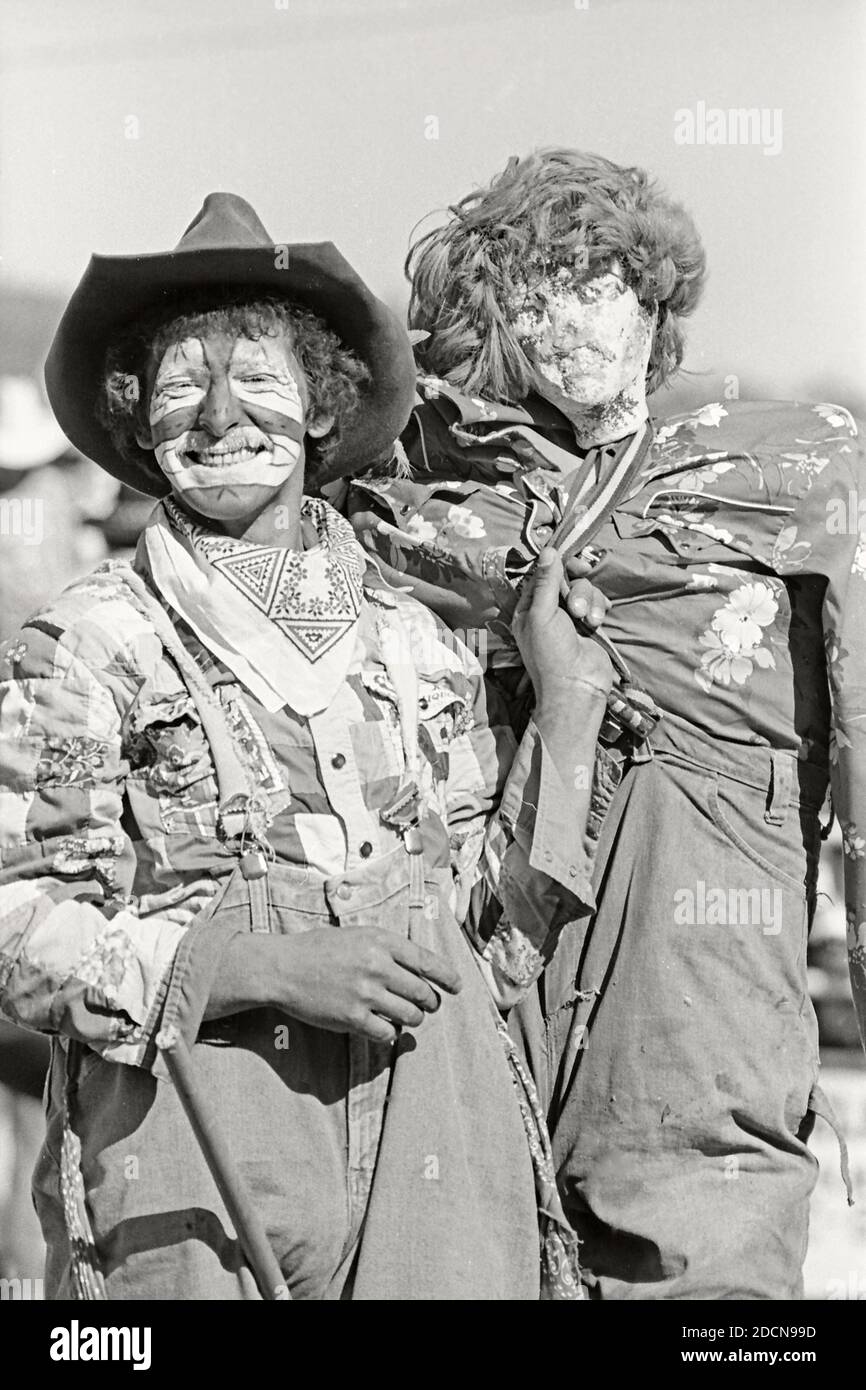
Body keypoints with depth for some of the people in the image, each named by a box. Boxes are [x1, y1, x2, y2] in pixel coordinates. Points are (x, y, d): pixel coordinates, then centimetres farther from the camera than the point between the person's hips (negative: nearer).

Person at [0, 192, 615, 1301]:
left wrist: (566, 710, 6)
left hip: (443, 1158, 3)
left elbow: (494, 951, 13)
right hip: (195, 1179, -3)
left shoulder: (419, 643, 13)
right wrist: (265, 967, -16)